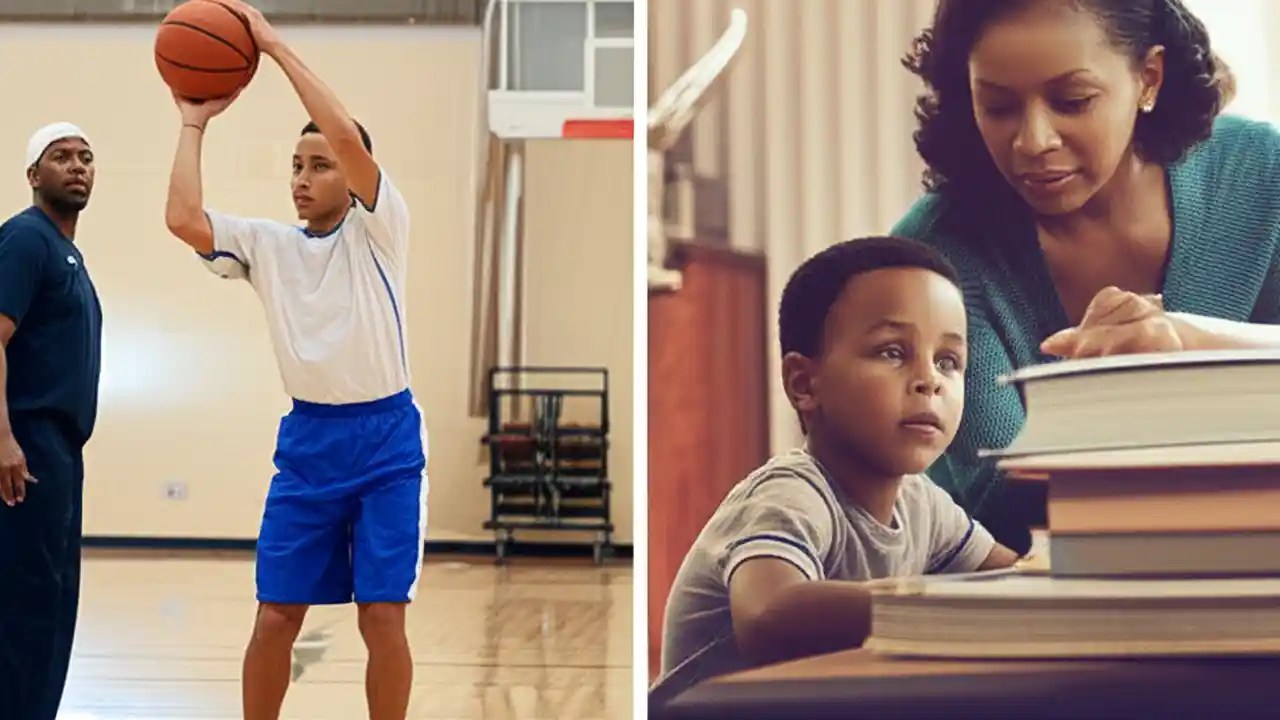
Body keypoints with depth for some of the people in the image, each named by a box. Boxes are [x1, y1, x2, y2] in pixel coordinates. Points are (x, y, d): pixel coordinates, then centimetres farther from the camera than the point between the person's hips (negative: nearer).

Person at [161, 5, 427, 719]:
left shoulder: (379, 230, -5)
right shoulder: (267, 243, 6)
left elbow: (348, 136, -21)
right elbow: (183, 220, -10)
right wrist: (195, 123, -1)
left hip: (385, 435, -3)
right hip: (307, 438, 3)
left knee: (383, 615, -3)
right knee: (276, 615, 3)